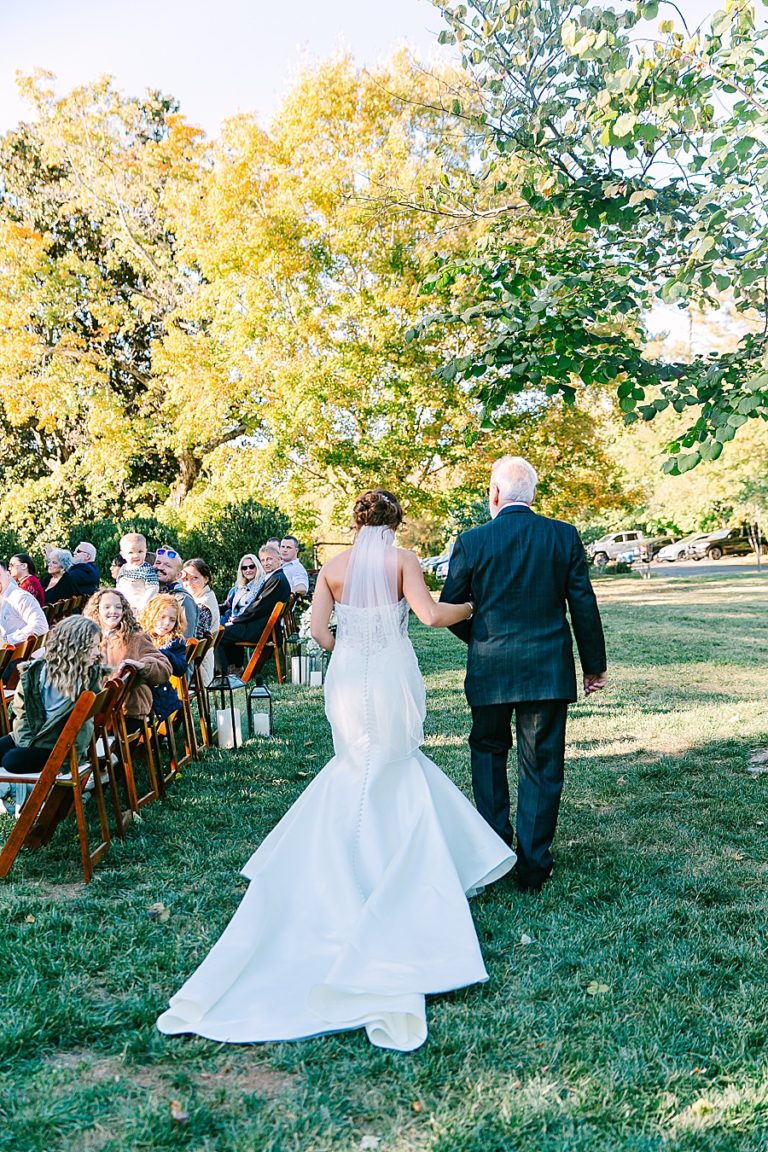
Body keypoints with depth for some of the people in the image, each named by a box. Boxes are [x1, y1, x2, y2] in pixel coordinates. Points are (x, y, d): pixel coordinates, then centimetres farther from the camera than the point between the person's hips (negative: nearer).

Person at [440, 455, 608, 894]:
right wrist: (595, 665, 10)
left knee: (488, 752, 20)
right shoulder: (565, 536, -3)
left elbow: (448, 609, 2)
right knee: (541, 766, 9)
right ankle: (534, 866, 15)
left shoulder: (472, 541, -5)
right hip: (549, 670, 1)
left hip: (490, 670, 0)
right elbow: (584, 606, -1)